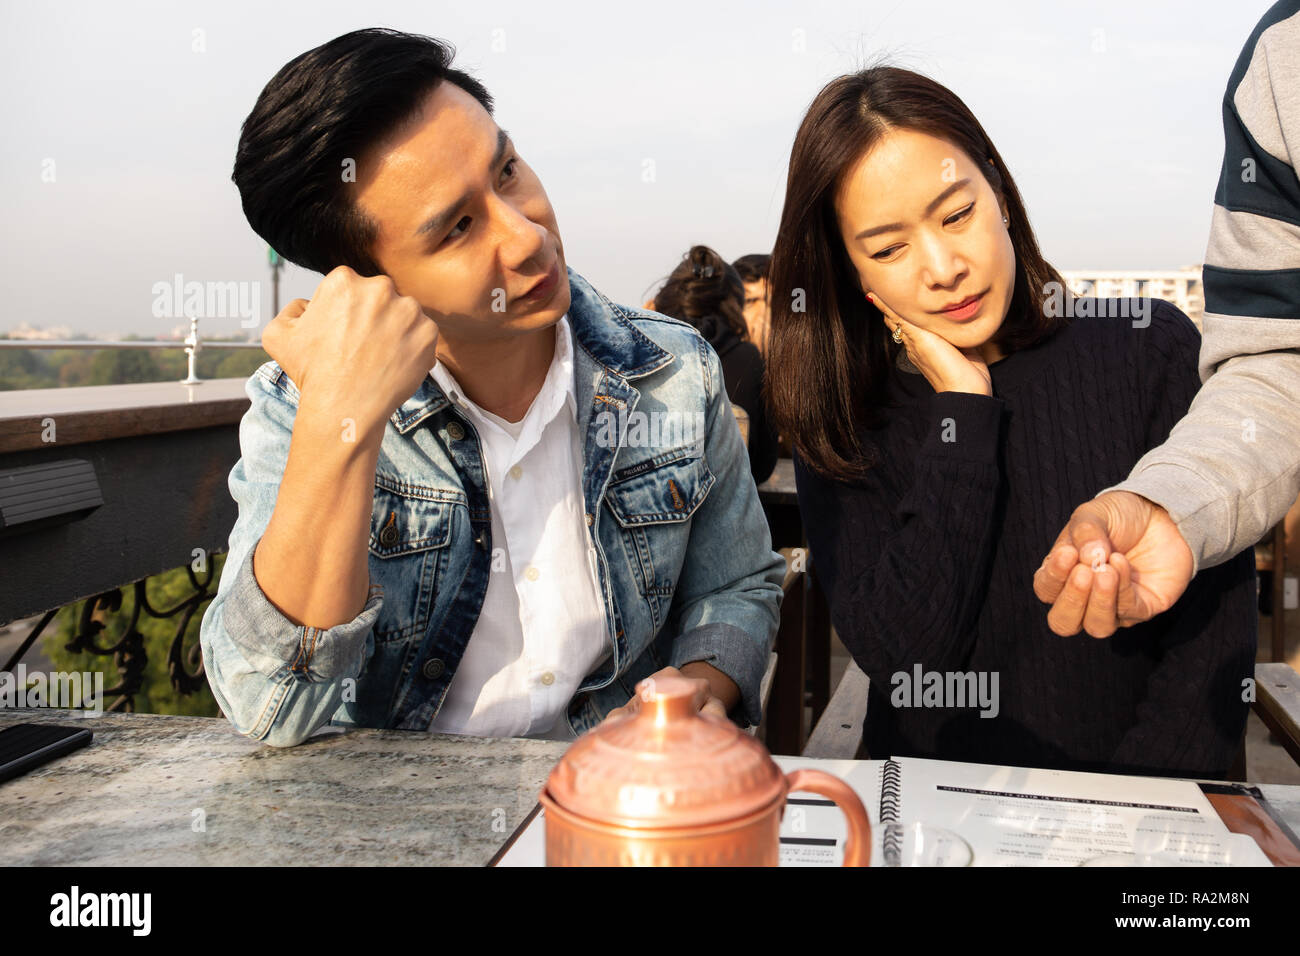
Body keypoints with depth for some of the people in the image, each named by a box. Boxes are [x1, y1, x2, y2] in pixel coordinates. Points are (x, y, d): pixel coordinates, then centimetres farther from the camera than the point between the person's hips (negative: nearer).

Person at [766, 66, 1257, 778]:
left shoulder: (1150, 351, -2)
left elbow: (1215, 628, -3)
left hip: (1129, 804, 1)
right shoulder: (839, 423, 0)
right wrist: (962, 413, -11)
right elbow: (904, 657, -12)